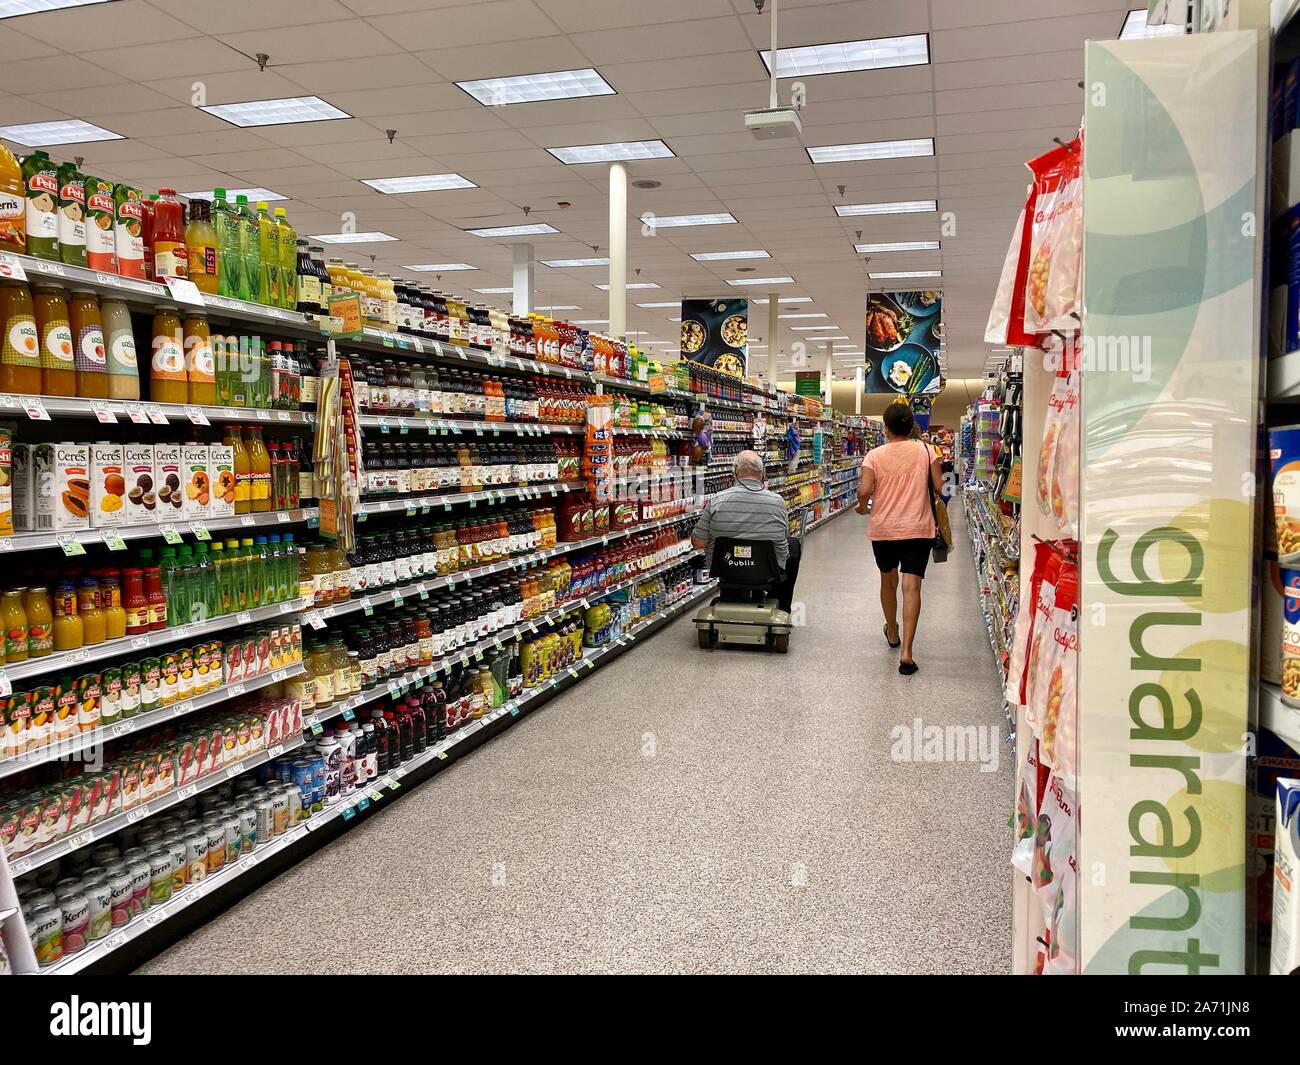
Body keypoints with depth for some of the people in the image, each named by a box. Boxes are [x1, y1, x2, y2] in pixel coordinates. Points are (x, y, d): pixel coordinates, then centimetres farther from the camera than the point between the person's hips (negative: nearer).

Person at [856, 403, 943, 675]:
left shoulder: (874, 455, -5)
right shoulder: (926, 451, -2)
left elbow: (864, 491, -14)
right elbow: (939, 487, -3)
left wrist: (862, 507, 7)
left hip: (883, 530, 1)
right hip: (918, 529, -1)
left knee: (888, 581, 21)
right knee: (911, 586, -5)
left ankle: (892, 633, 42)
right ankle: (906, 653, -14)